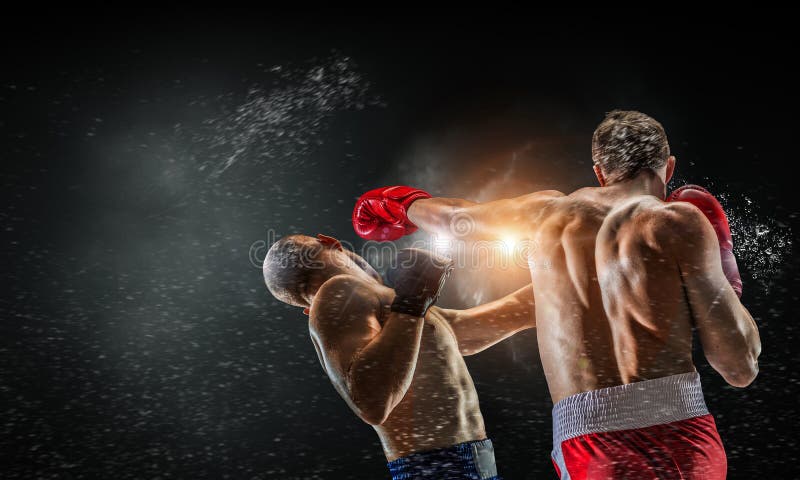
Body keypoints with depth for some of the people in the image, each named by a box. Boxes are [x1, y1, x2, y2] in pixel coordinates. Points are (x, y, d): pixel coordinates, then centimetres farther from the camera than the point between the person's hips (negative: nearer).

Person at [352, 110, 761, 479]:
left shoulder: (548, 212, 12)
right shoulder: (677, 222, 0)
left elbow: (452, 216, 33)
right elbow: (741, 369, -1)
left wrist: (403, 205, 55)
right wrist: (725, 275, 16)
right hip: (683, 437, -1)